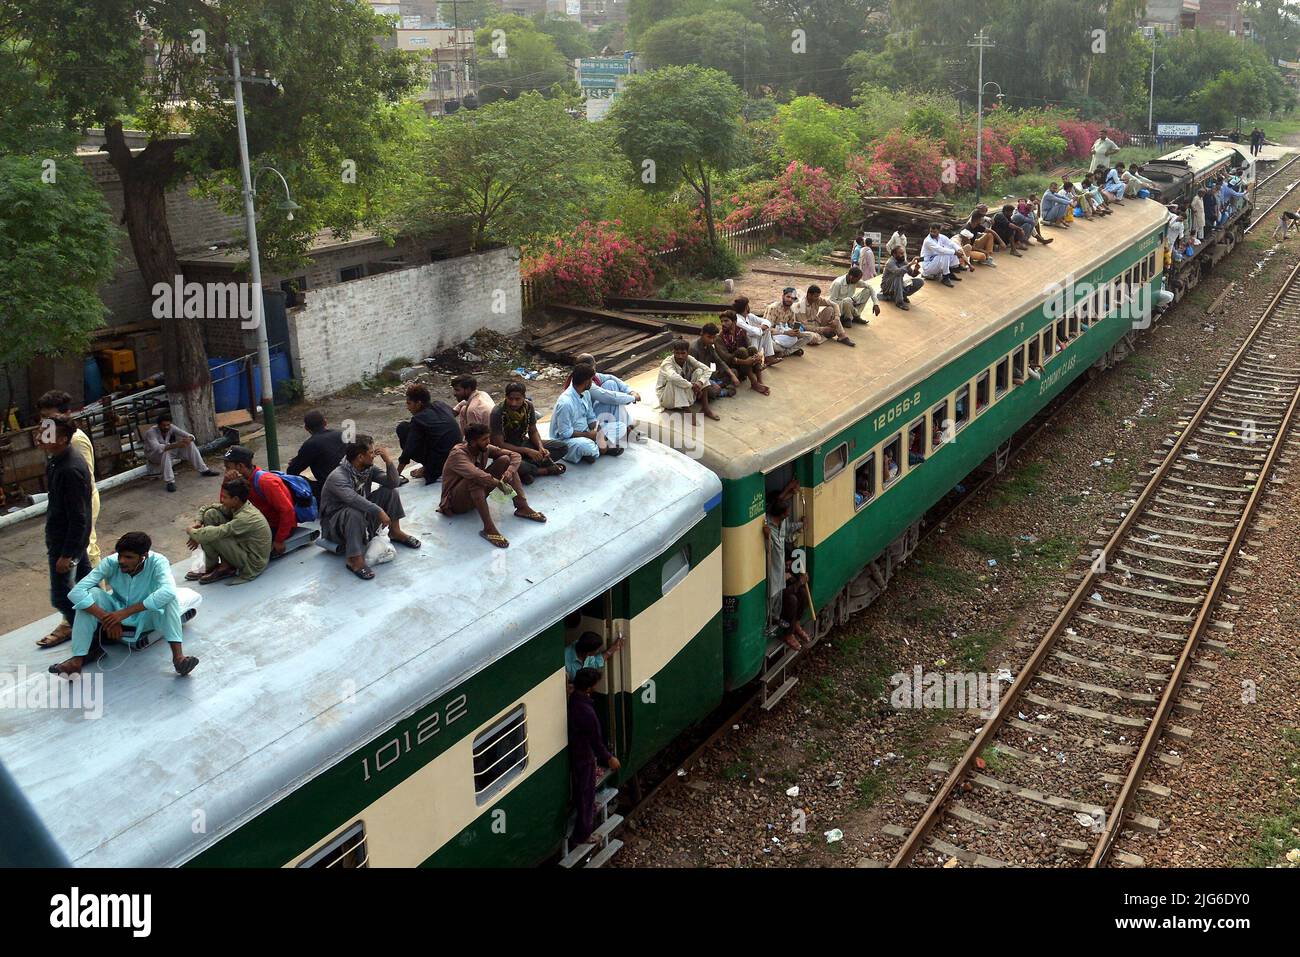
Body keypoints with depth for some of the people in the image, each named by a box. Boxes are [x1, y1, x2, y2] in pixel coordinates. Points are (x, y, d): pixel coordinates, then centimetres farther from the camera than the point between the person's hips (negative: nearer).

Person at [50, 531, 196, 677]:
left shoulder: (158, 562, -27)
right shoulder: (110, 563, -22)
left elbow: (167, 591, -47)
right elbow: (76, 592, -29)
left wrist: (124, 613, -44)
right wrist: (107, 618, -38)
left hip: (147, 618, -2)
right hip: (117, 615, 2)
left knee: (169, 597, -32)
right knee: (92, 593, -26)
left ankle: (178, 655, -41)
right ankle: (77, 660, -27)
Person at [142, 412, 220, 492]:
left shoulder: (171, 427, -14)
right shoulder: (151, 432, -29)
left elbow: (190, 436, -16)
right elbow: (157, 448, -45)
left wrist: (189, 439, -42)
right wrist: (175, 445, -54)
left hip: (169, 453, 5)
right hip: (153, 456, -5)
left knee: (190, 444, -12)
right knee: (165, 451, -39)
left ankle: (204, 470, -7)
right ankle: (170, 482, -37)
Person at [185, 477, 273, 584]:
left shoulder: (246, 517, -30)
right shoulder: (236, 507, -3)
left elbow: (217, 533, -34)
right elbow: (206, 508, 11)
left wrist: (192, 531, -17)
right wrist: (198, 523, -8)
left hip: (252, 563, -9)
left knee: (209, 536, -24)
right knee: (211, 514, -1)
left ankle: (226, 568, 1)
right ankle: (211, 567, 3)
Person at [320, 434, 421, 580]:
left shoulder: (369, 468, -5)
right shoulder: (337, 477, -29)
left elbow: (394, 483, -10)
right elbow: (352, 499, -46)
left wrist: (389, 461, -22)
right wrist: (379, 511, -47)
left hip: (364, 516, 7)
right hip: (334, 523, -7)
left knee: (390, 491, -3)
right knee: (355, 512, -40)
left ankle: (395, 532, 8)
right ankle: (355, 559, -37)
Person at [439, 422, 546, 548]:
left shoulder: (485, 449, -4)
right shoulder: (457, 454, -25)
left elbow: (515, 455, -5)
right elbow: (474, 473, -44)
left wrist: (510, 471, -24)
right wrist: (499, 484, -43)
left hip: (477, 495, 7)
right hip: (455, 501, -7)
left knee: (505, 460, -6)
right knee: (475, 479, -39)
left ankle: (522, 507, -12)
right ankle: (488, 528, -42)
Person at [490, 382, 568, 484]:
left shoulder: (528, 406, -8)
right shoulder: (498, 413, -24)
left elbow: (533, 432, 4)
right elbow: (499, 444, -22)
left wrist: (541, 448, -17)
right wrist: (527, 451, -27)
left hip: (523, 443, 6)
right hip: (506, 449, -6)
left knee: (563, 447, -9)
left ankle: (528, 466, -22)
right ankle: (546, 470, -20)